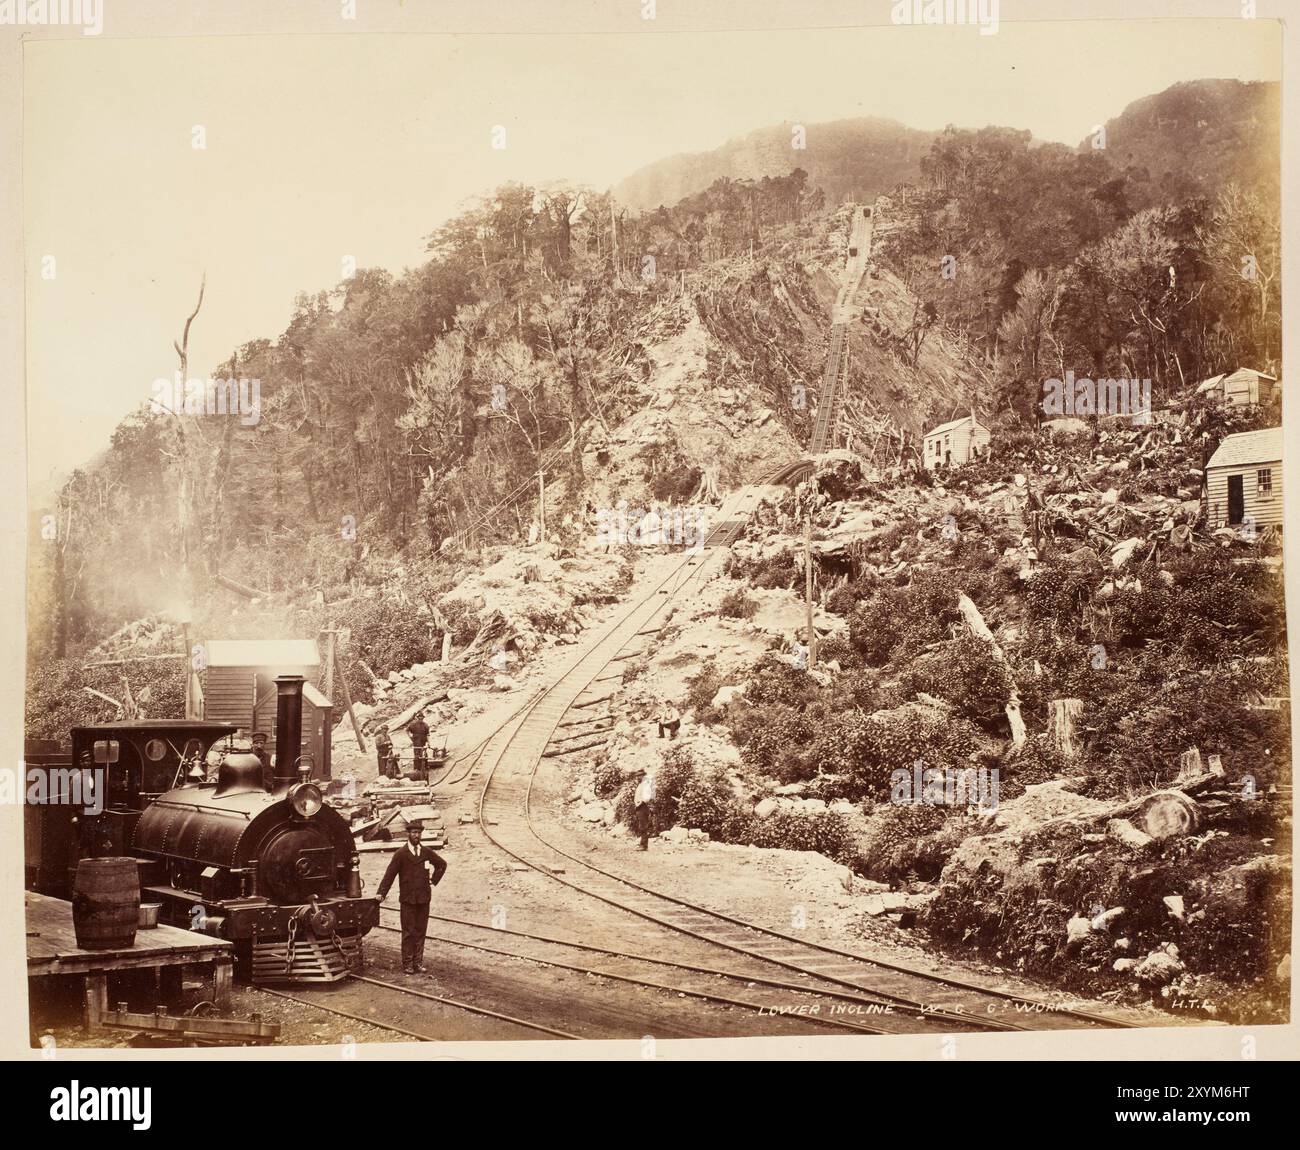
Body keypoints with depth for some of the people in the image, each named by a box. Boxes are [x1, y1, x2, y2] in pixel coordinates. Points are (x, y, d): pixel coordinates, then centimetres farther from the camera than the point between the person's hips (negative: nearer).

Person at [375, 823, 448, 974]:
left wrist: (434, 881, 12)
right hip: (408, 899, -4)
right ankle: (407, 964, 4)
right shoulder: (401, 853, -4)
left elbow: (442, 864, 22)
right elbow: (390, 874, -8)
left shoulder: (426, 852, 7)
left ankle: (418, 962, 13)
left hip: (424, 898, 4)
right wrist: (381, 893, -16)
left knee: (420, 931, 7)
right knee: (408, 932, -1)